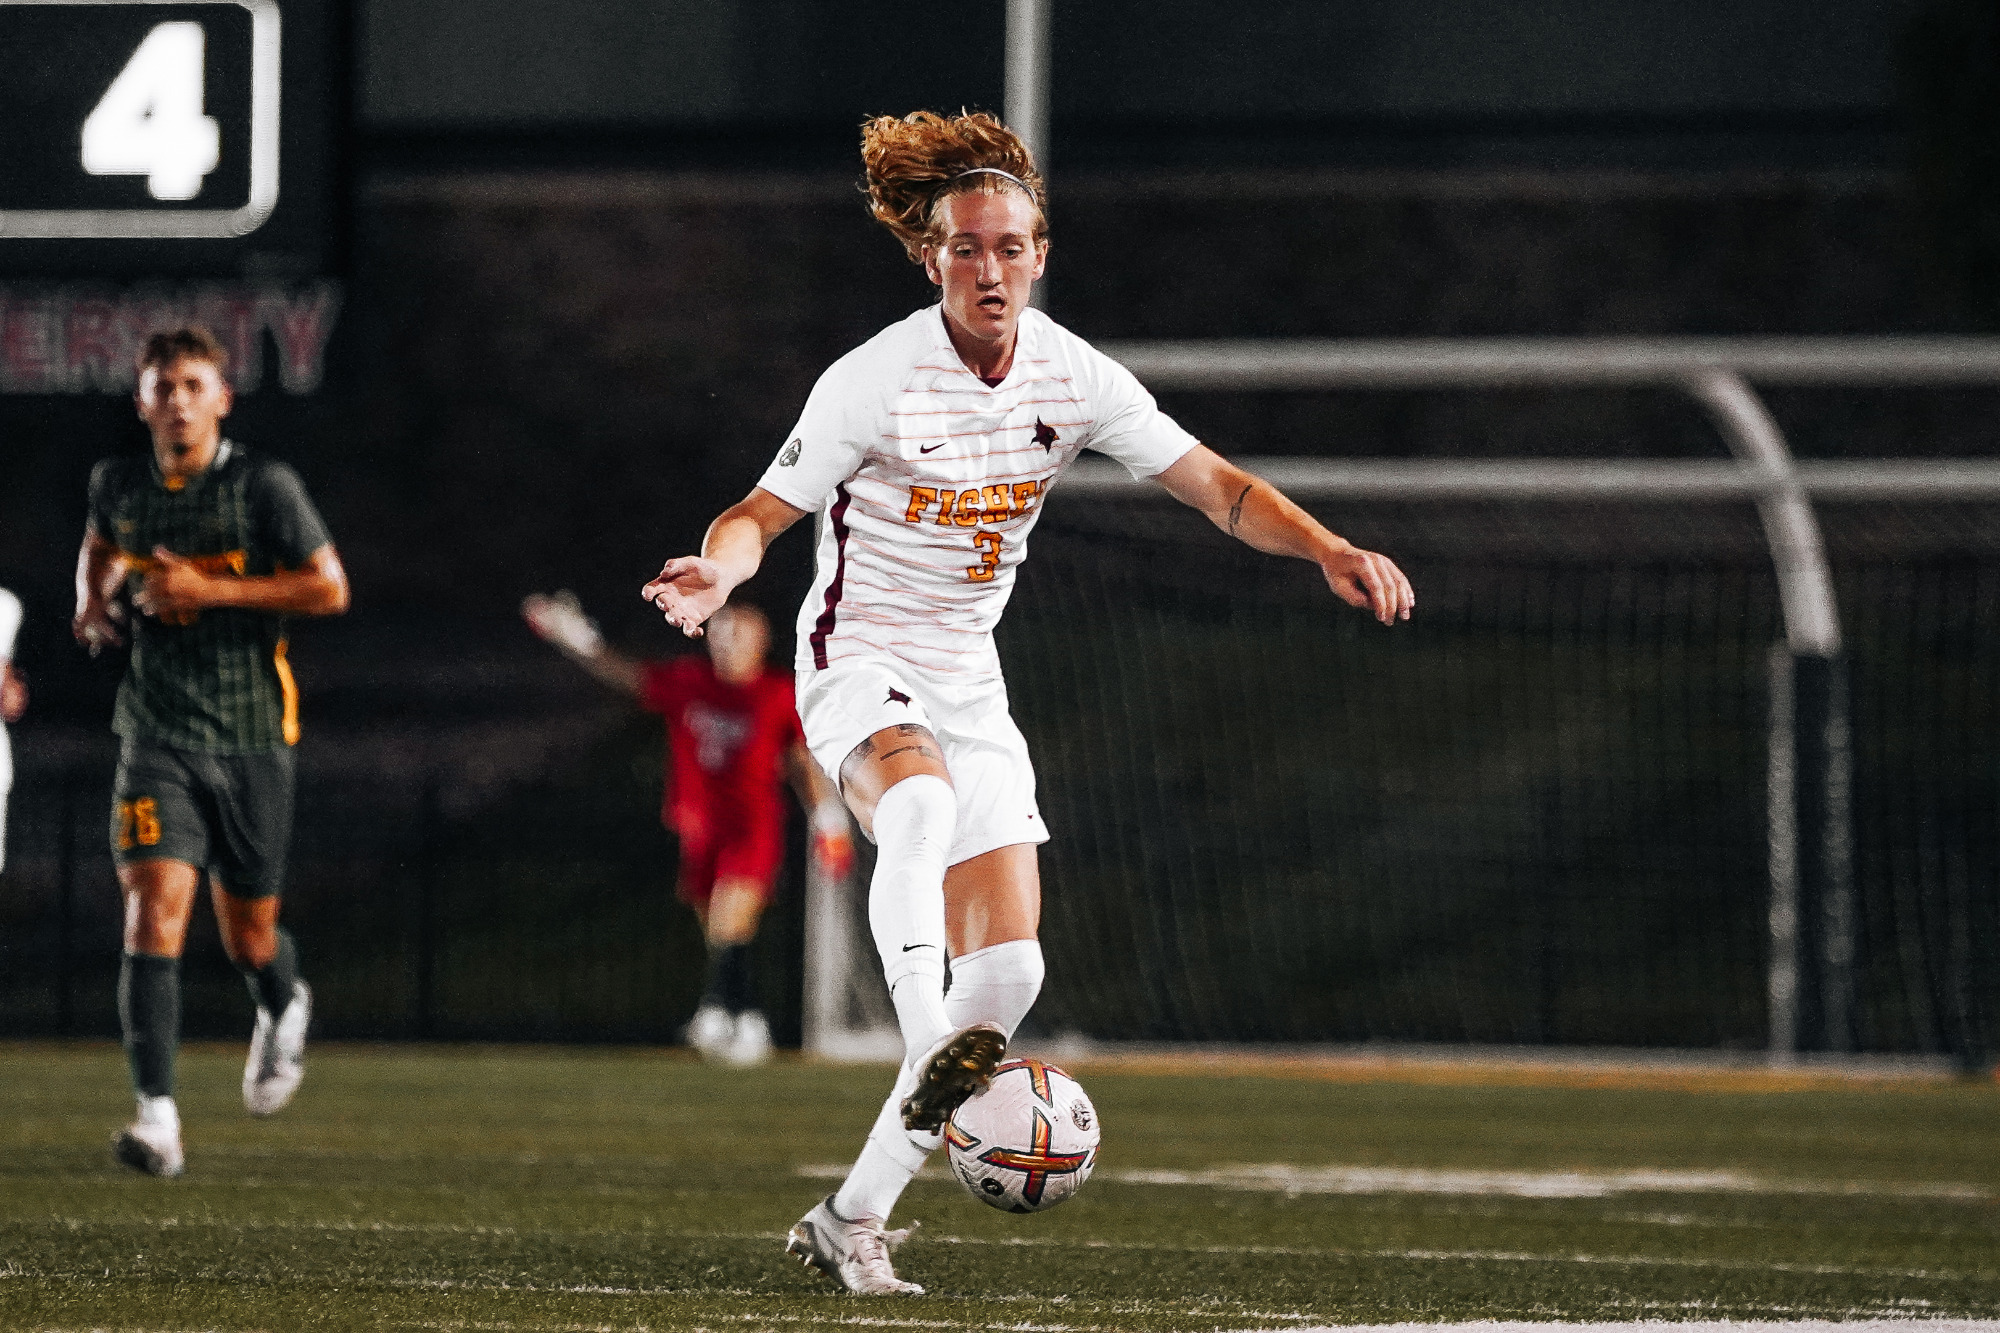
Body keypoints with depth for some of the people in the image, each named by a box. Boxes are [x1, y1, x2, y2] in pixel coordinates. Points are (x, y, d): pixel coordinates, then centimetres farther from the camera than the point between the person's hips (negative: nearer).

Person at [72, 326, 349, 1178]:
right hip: (157, 738, 1)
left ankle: (283, 1008, 48)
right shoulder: (119, 484, 5)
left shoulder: (263, 486, -7)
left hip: (250, 739, -1)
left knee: (249, 942, 10)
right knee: (155, 912, -19)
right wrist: (93, 601, 6)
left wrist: (213, 591, -16)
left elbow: (329, 589, -8)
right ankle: (157, 1115, -23)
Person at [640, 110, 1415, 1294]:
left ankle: (855, 1216, 5)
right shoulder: (877, 380, -17)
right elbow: (763, 513, -14)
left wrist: (1329, 550, -16)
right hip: (859, 667, -5)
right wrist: (718, 573, -38)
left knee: (1007, 975, -3)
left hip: (969, 685, 5)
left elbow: (1215, 484, 0)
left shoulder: (1074, 377, -4)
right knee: (921, 802, -41)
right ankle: (931, 1059, -48)